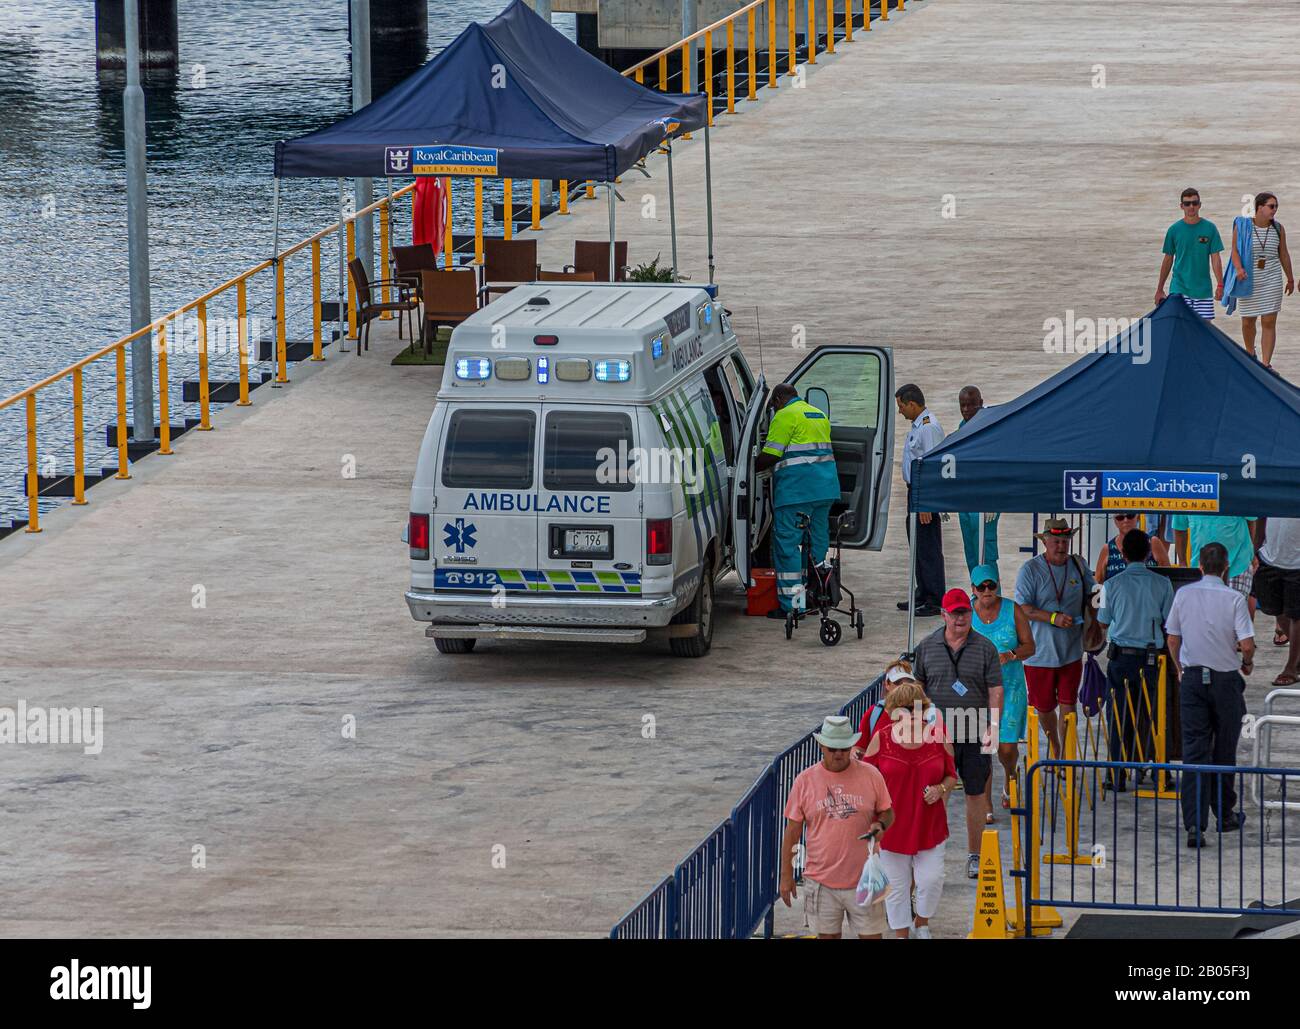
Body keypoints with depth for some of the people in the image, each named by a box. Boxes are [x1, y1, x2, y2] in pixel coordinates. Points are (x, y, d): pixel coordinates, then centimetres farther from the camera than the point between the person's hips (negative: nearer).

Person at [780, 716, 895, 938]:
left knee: (871, 936, 3)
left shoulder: (871, 775, -1)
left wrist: (881, 825, -15)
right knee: (827, 936, 9)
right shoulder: (805, 780, -1)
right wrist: (786, 875, 3)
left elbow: (887, 813, 10)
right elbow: (792, 830, 4)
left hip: (863, 878, 0)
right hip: (821, 881, 0)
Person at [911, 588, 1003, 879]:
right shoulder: (927, 647, 4)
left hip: (975, 735, 0)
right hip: (937, 735, 0)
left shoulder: (985, 648, 1)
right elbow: (918, 688, 12)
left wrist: (992, 727, -10)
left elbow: (995, 691, 0)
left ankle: (975, 855, 18)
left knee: (976, 793, 7)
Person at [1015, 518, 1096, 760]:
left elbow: (1091, 595, 18)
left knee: (1067, 705, -3)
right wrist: (1053, 618, -24)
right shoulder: (1030, 569, -7)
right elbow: (1023, 608, -13)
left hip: (1071, 651, 2)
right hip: (1040, 651, -2)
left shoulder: (1077, 566, 5)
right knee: (1043, 707, 10)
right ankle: (1054, 746, 35)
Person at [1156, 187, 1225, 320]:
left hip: (1203, 289, 0)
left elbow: (1215, 258, 2)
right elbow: (1168, 260, 10)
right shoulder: (1174, 230, 3)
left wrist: (1220, 285, -7)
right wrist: (1159, 289, 13)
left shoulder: (1209, 228, 1)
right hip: (1179, 288, 0)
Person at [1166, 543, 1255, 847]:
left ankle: (1194, 823, -12)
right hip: (1225, 678, -2)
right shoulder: (1234, 599, -11)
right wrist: (1247, 662, 7)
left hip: (1192, 677, 2)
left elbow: (1173, 639, 6)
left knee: (1194, 750, -1)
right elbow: (1247, 643, -15)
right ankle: (1224, 815, 25)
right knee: (1224, 750, 13)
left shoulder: (1183, 594, -1)